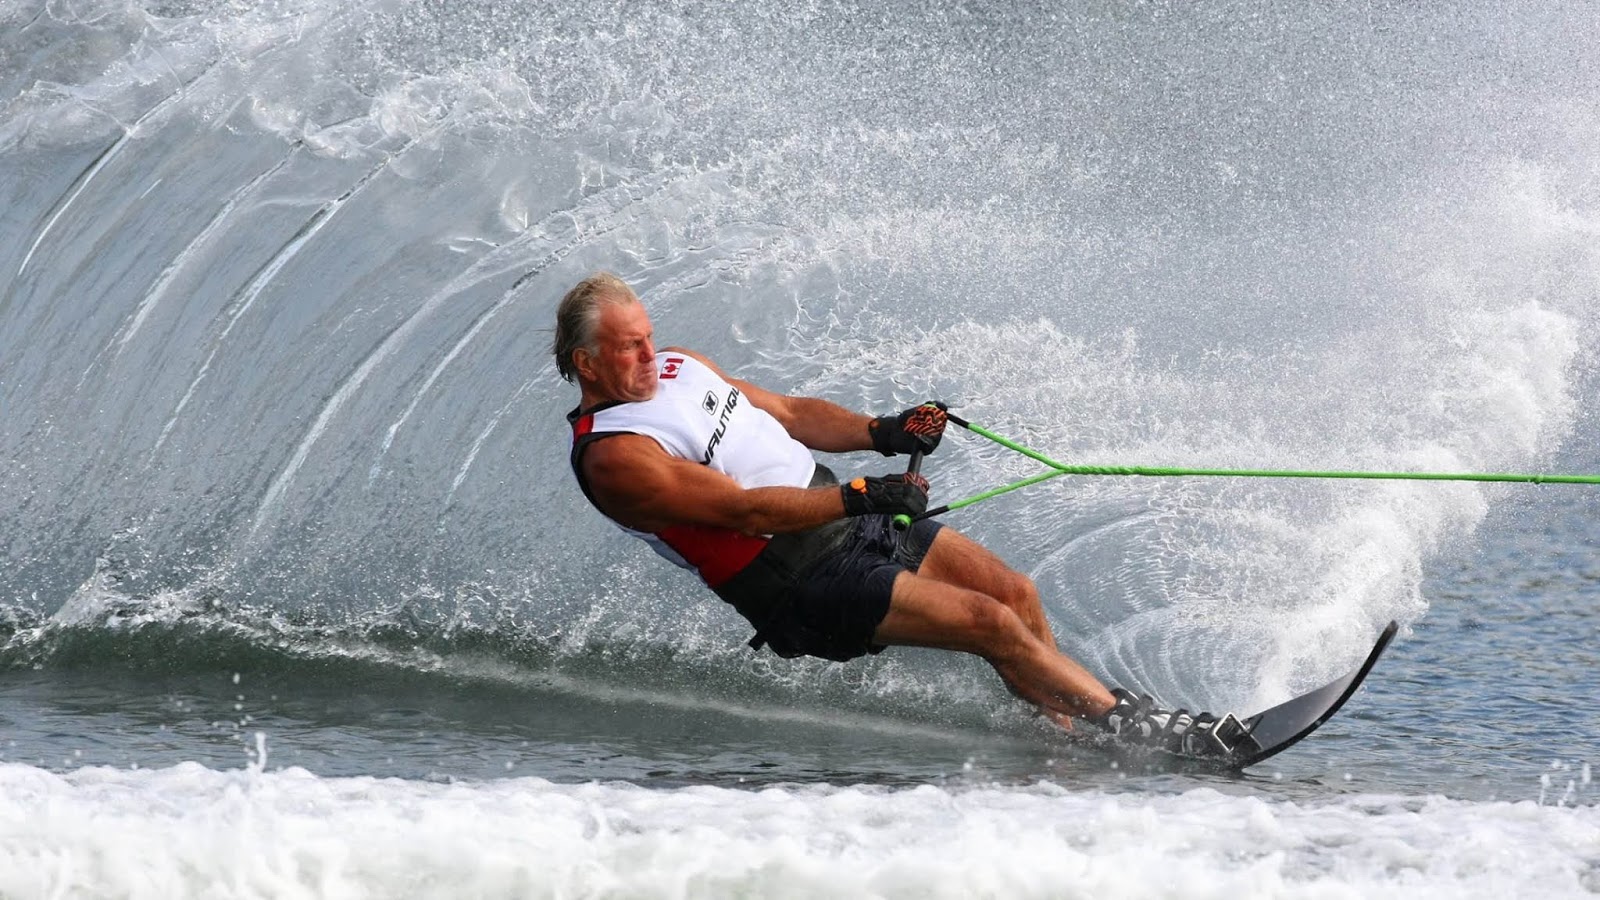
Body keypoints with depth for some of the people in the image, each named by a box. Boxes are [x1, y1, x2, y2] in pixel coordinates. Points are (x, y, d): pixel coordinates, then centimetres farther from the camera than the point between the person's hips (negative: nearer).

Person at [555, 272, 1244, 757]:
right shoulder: (612, 457, -17)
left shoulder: (674, 367, 10)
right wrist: (860, 496, -27)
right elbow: (742, 510, -23)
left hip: (845, 518, 9)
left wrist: (882, 433, 1)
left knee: (1016, 593, 1)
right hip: (805, 581, -9)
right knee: (994, 623, -14)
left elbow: (786, 414, 16)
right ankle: (1140, 731, -7)